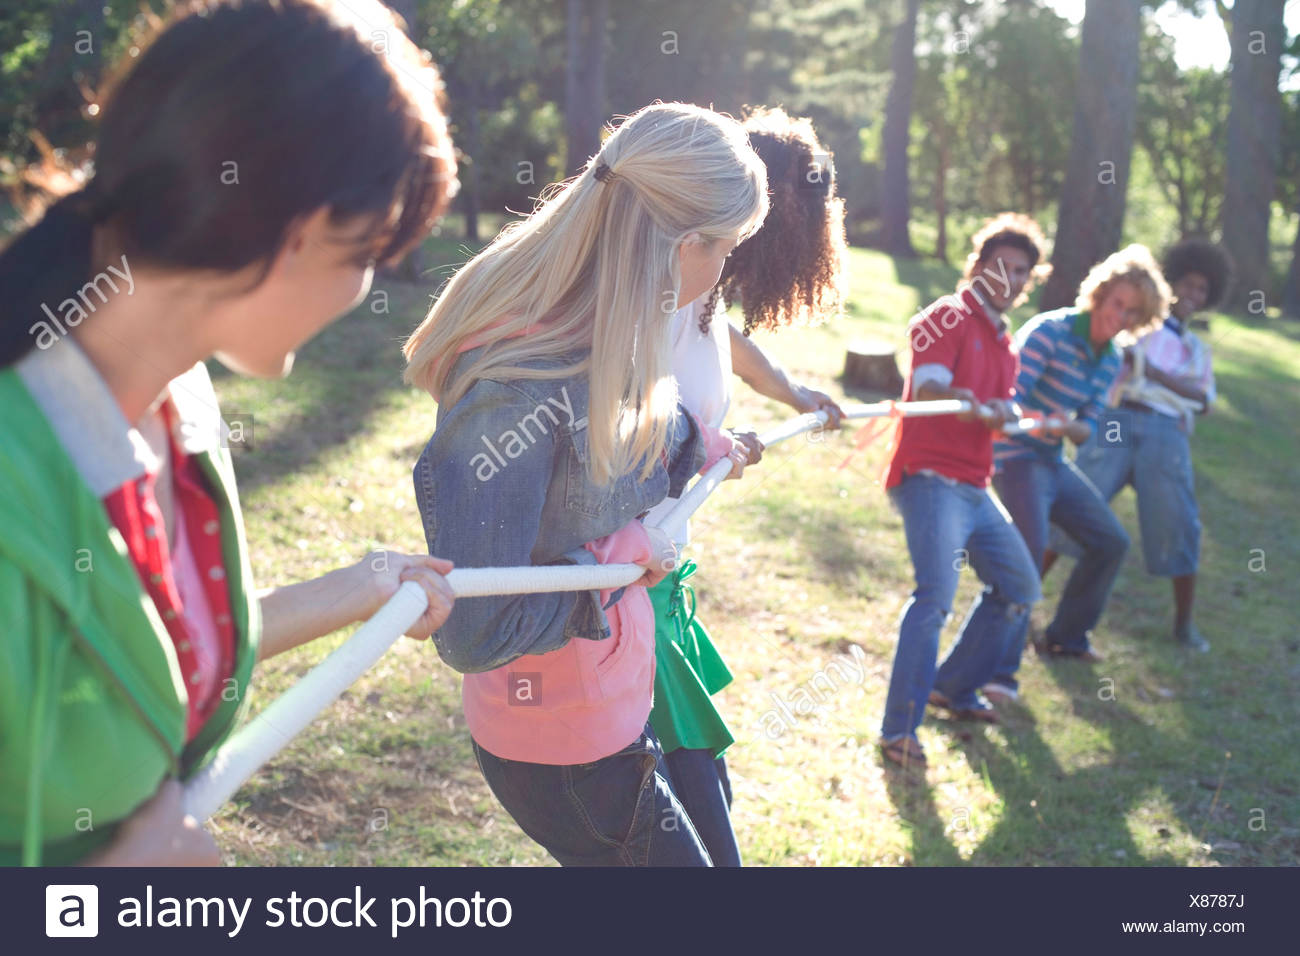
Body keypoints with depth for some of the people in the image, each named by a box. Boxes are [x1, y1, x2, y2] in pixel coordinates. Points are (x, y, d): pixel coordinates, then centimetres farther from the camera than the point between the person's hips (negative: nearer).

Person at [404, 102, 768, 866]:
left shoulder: (603, 344, -5)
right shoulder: (517, 388, -33)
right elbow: (474, 635, -31)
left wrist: (705, 446, 33)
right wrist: (620, 559, -21)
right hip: (567, 757, -9)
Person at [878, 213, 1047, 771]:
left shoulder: (1002, 342, 21)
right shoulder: (952, 316, -6)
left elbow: (997, 410, 17)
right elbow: (928, 385, -21)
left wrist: (1000, 412, -7)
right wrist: (971, 405, -41)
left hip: (974, 486, 10)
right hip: (931, 478, -10)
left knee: (1019, 587, 17)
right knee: (937, 594, -24)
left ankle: (953, 687, 29)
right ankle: (898, 729, -20)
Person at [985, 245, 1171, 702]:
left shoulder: (1111, 360, 7)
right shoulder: (1050, 331, -16)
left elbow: (1088, 428, 4)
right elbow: (1010, 395, -24)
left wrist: (1068, 427, -20)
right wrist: (1027, 421, -46)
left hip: (1055, 461, 9)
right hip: (1017, 456, -9)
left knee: (1111, 542, 16)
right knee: (1029, 549, -27)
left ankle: (1065, 636, 34)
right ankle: (1000, 670, -25)